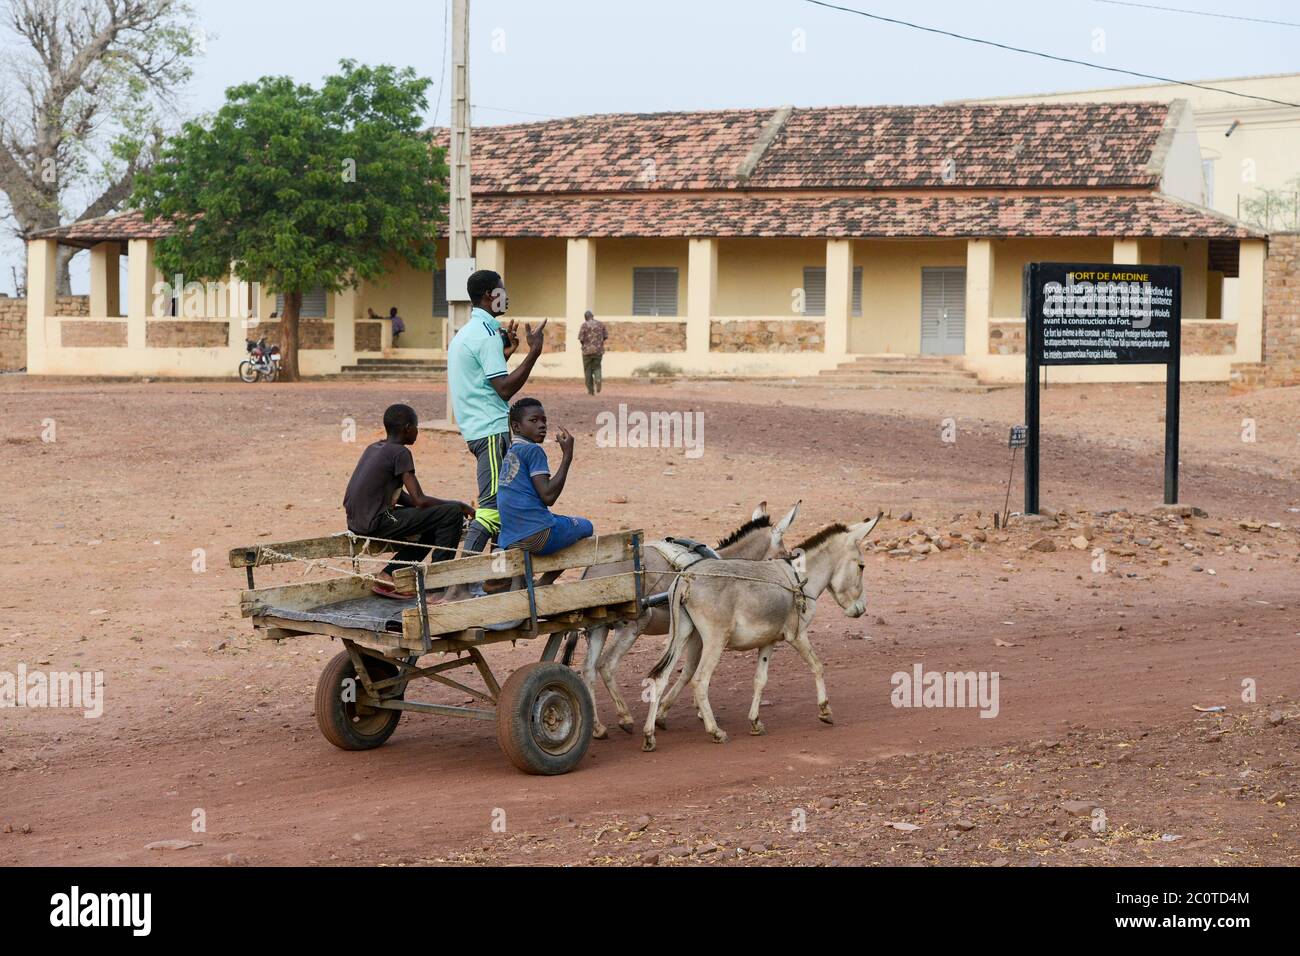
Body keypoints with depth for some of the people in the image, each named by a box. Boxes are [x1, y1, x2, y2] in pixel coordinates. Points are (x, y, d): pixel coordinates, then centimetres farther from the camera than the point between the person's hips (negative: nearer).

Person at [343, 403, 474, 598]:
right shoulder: (400, 453, -10)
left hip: (356, 522, 9)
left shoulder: (373, 448, 17)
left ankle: (388, 576, 18)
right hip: (376, 523, -9)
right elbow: (419, 500, -15)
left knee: (430, 528, 26)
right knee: (451, 514, -10)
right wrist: (459, 505, -4)